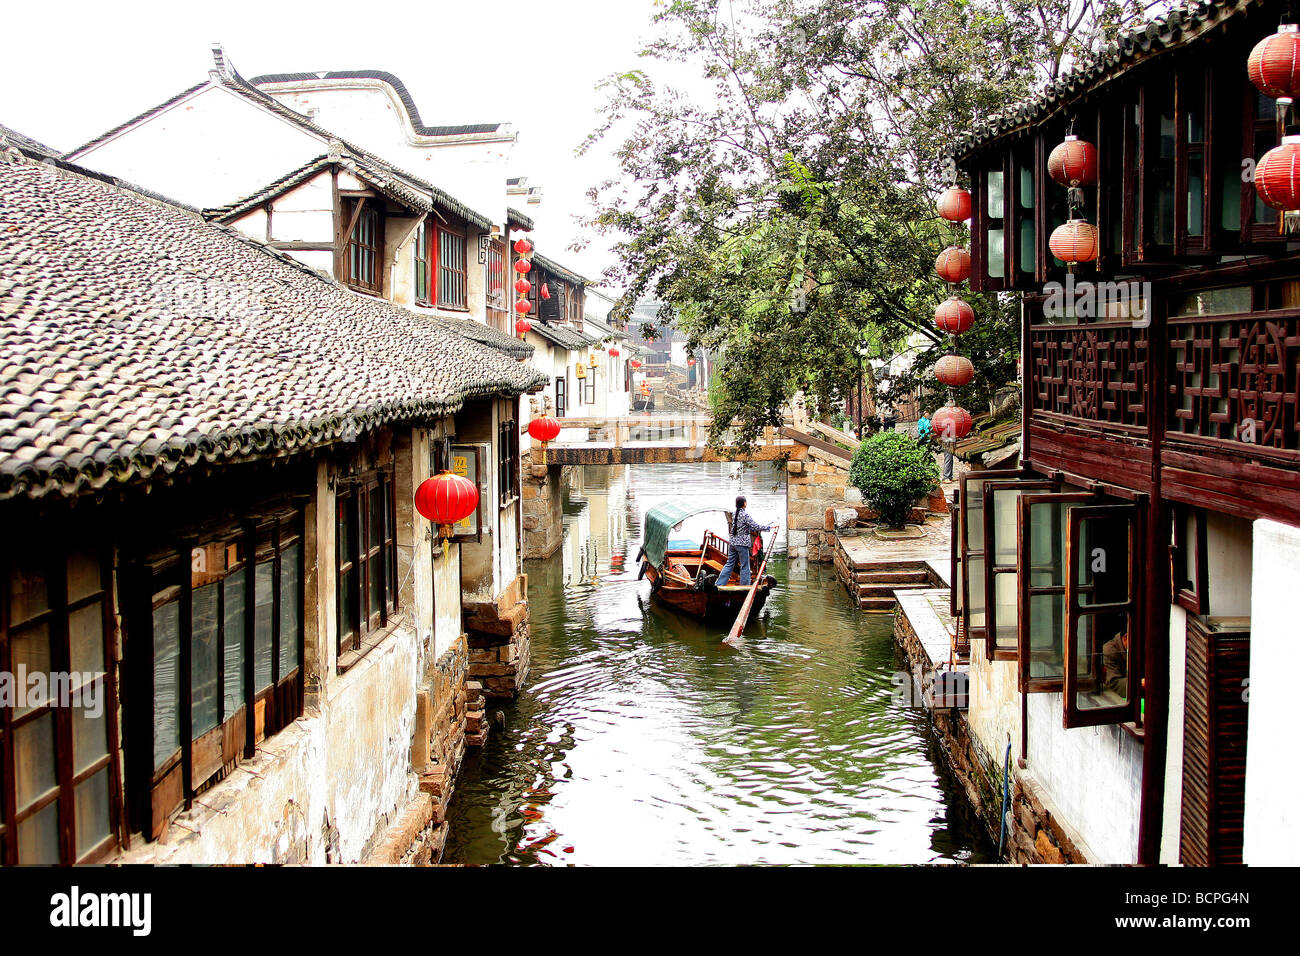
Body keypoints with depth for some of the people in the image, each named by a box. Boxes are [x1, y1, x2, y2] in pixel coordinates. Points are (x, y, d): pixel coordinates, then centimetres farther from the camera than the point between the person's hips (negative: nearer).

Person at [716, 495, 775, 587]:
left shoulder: (734, 514, 10)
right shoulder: (745, 514, -14)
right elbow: (755, 527, -16)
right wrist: (770, 527, -10)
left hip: (733, 543, 7)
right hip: (742, 543, -7)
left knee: (729, 564, 13)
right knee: (744, 566, 2)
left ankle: (719, 584, 11)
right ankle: (744, 585, 5)